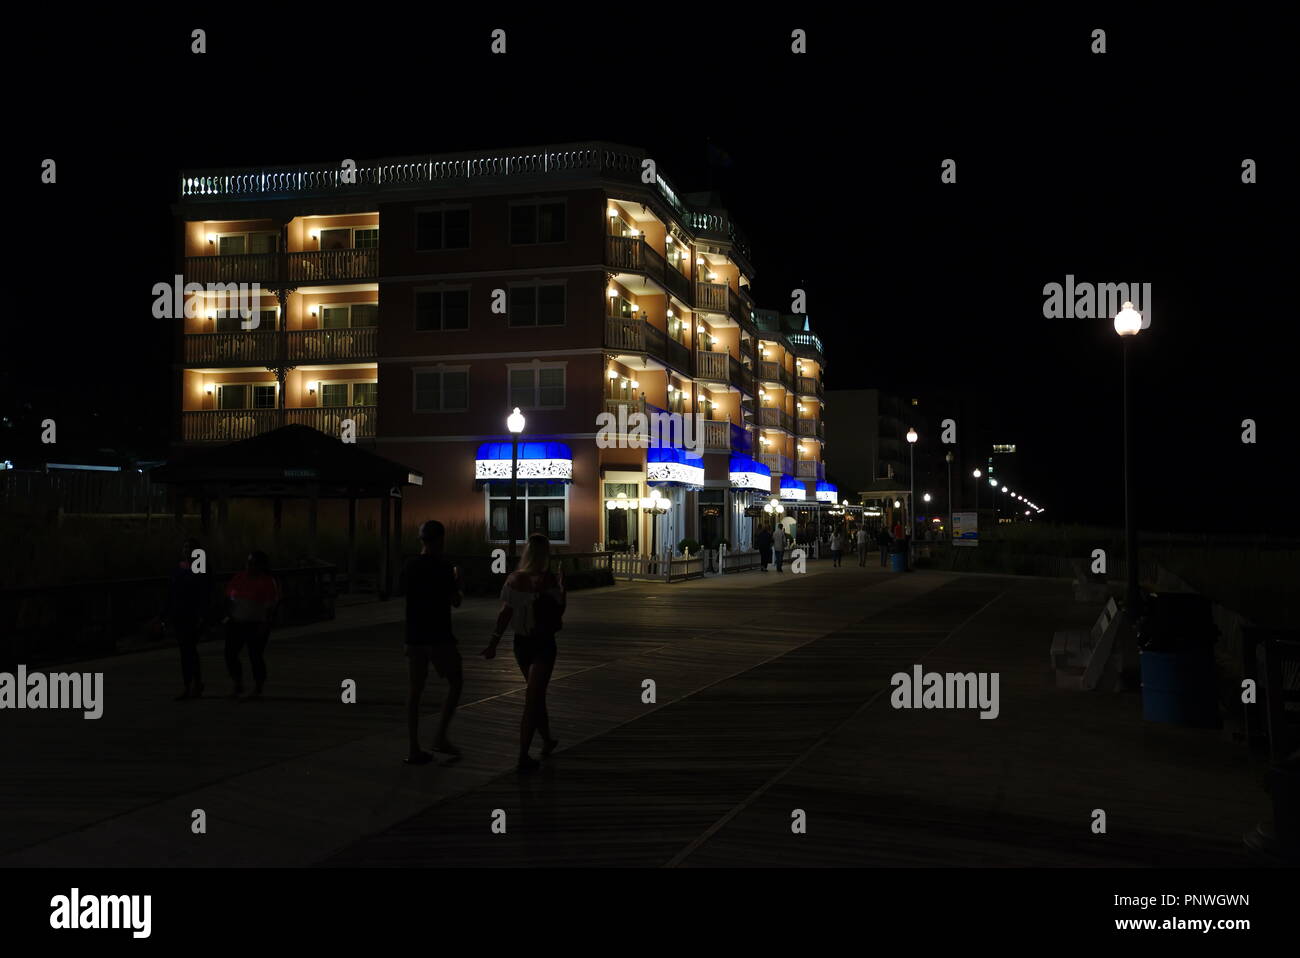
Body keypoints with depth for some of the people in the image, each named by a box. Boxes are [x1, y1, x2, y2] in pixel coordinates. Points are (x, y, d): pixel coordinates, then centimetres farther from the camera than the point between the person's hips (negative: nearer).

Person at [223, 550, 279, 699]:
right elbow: (229, 598, 15)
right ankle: (238, 686, 17)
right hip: (236, 623, 5)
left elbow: (270, 607, -9)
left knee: (255, 656, 1)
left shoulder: (268, 582, -7)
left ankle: (258, 689, 17)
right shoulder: (238, 578, 7)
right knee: (230, 654, 0)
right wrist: (229, 616, 8)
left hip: (256, 625, -5)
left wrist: (265, 625, -15)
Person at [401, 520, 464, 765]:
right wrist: (457, 583, 11)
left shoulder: (410, 567, 6)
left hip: (414, 636, 6)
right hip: (439, 636, -6)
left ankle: (413, 748, 9)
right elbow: (455, 602, -8)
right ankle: (440, 737, 4)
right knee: (455, 682, 10)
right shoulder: (442, 567, -11)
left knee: (415, 689, 8)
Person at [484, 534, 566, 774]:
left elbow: (505, 613, -4)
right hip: (543, 644, -5)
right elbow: (559, 611, -4)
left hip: (521, 643, 5)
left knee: (537, 694, 23)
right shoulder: (548, 580, -16)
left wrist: (494, 643, -1)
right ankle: (523, 758, -5)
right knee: (532, 700, -2)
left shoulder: (513, 579, -4)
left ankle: (547, 740, 40)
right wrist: (563, 585, 8)